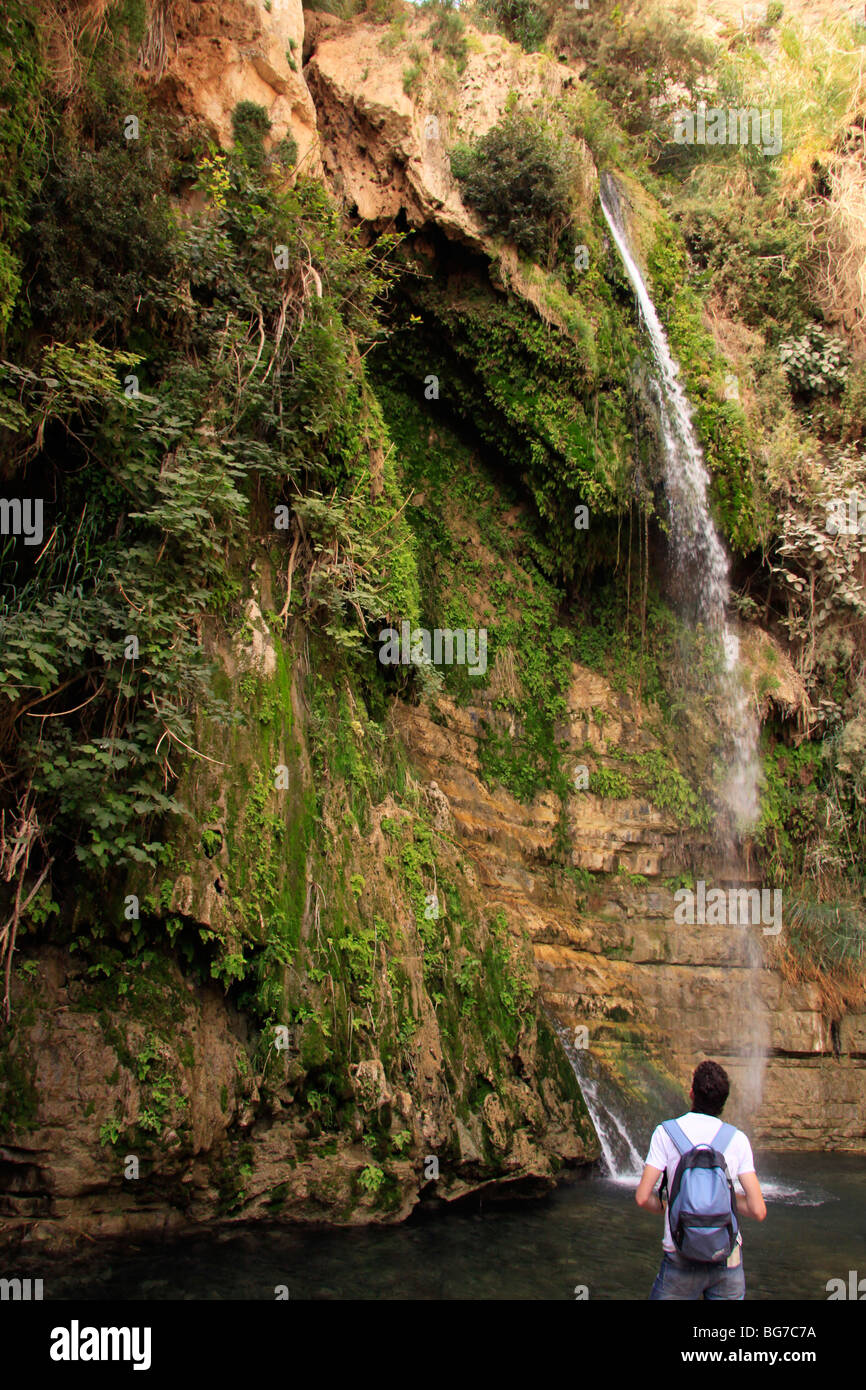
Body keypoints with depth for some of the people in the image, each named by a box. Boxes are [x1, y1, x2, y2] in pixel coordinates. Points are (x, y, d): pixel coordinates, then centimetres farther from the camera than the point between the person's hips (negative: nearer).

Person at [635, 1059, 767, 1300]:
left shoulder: (665, 1133, -3)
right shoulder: (737, 1139, 2)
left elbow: (643, 1198, -7)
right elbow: (758, 1211, -2)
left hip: (682, 1260, -2)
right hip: (729, 1257, 2)